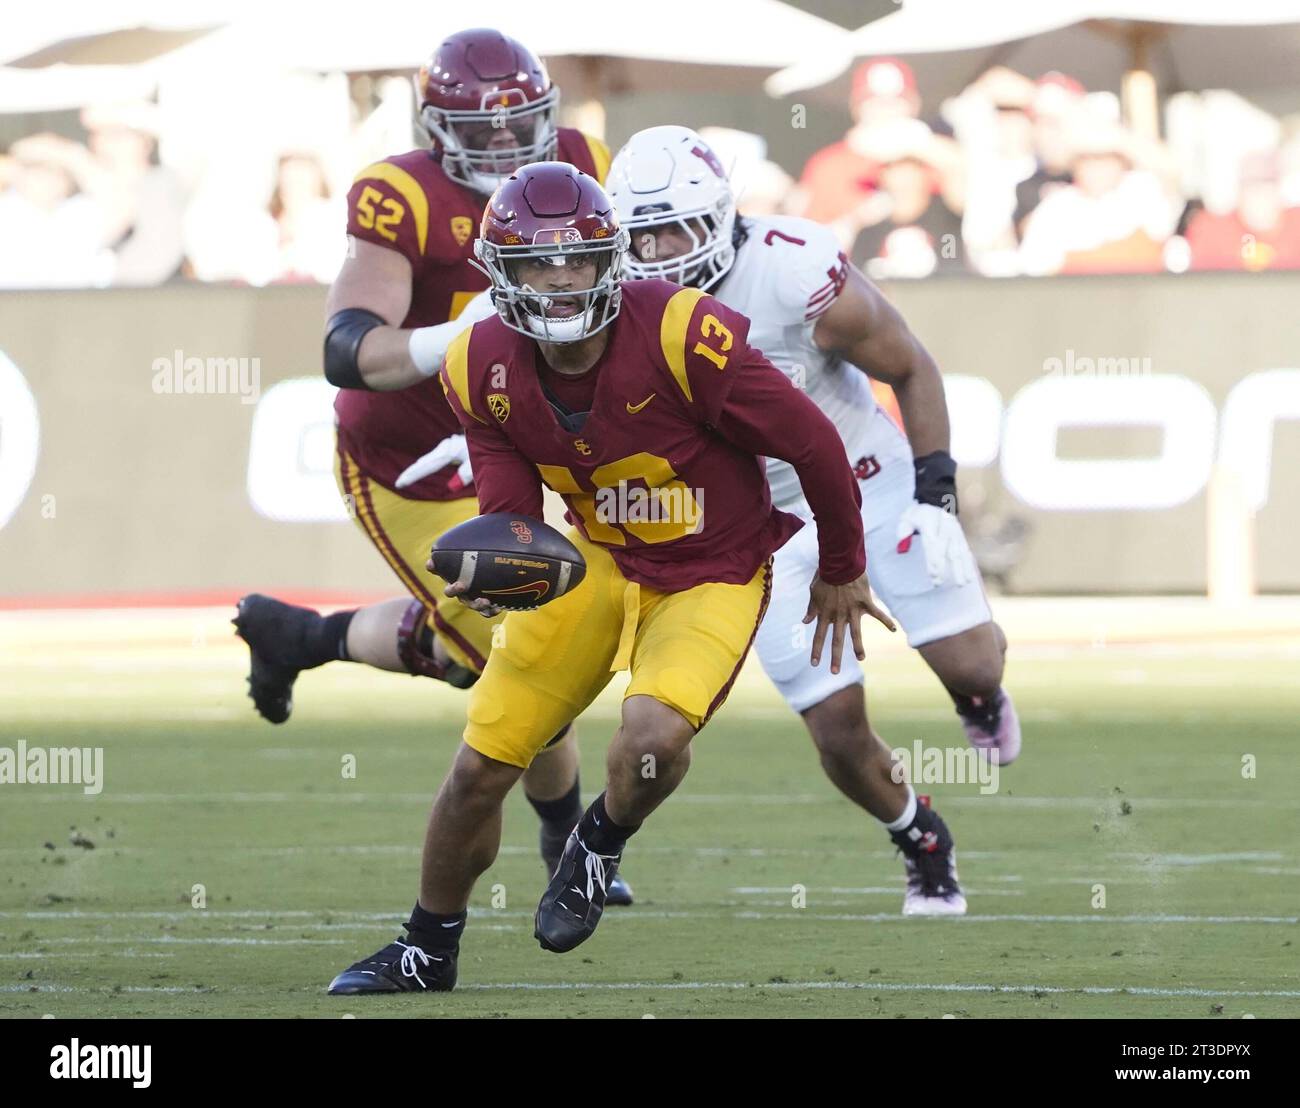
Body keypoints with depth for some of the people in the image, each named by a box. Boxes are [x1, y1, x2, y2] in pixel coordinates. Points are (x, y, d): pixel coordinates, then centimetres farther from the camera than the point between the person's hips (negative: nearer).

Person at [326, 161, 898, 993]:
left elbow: (812, 444, -18)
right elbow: (510, 513, -6)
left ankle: (602, 844, 5)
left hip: (711, 578, -4)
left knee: (654, 733, -31)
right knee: (481, 764, 2)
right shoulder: (487, 370, -13)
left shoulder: (680, 338, -30)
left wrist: (841, 571, -3)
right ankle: (427, 952, 27)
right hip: (599, 564, 4)